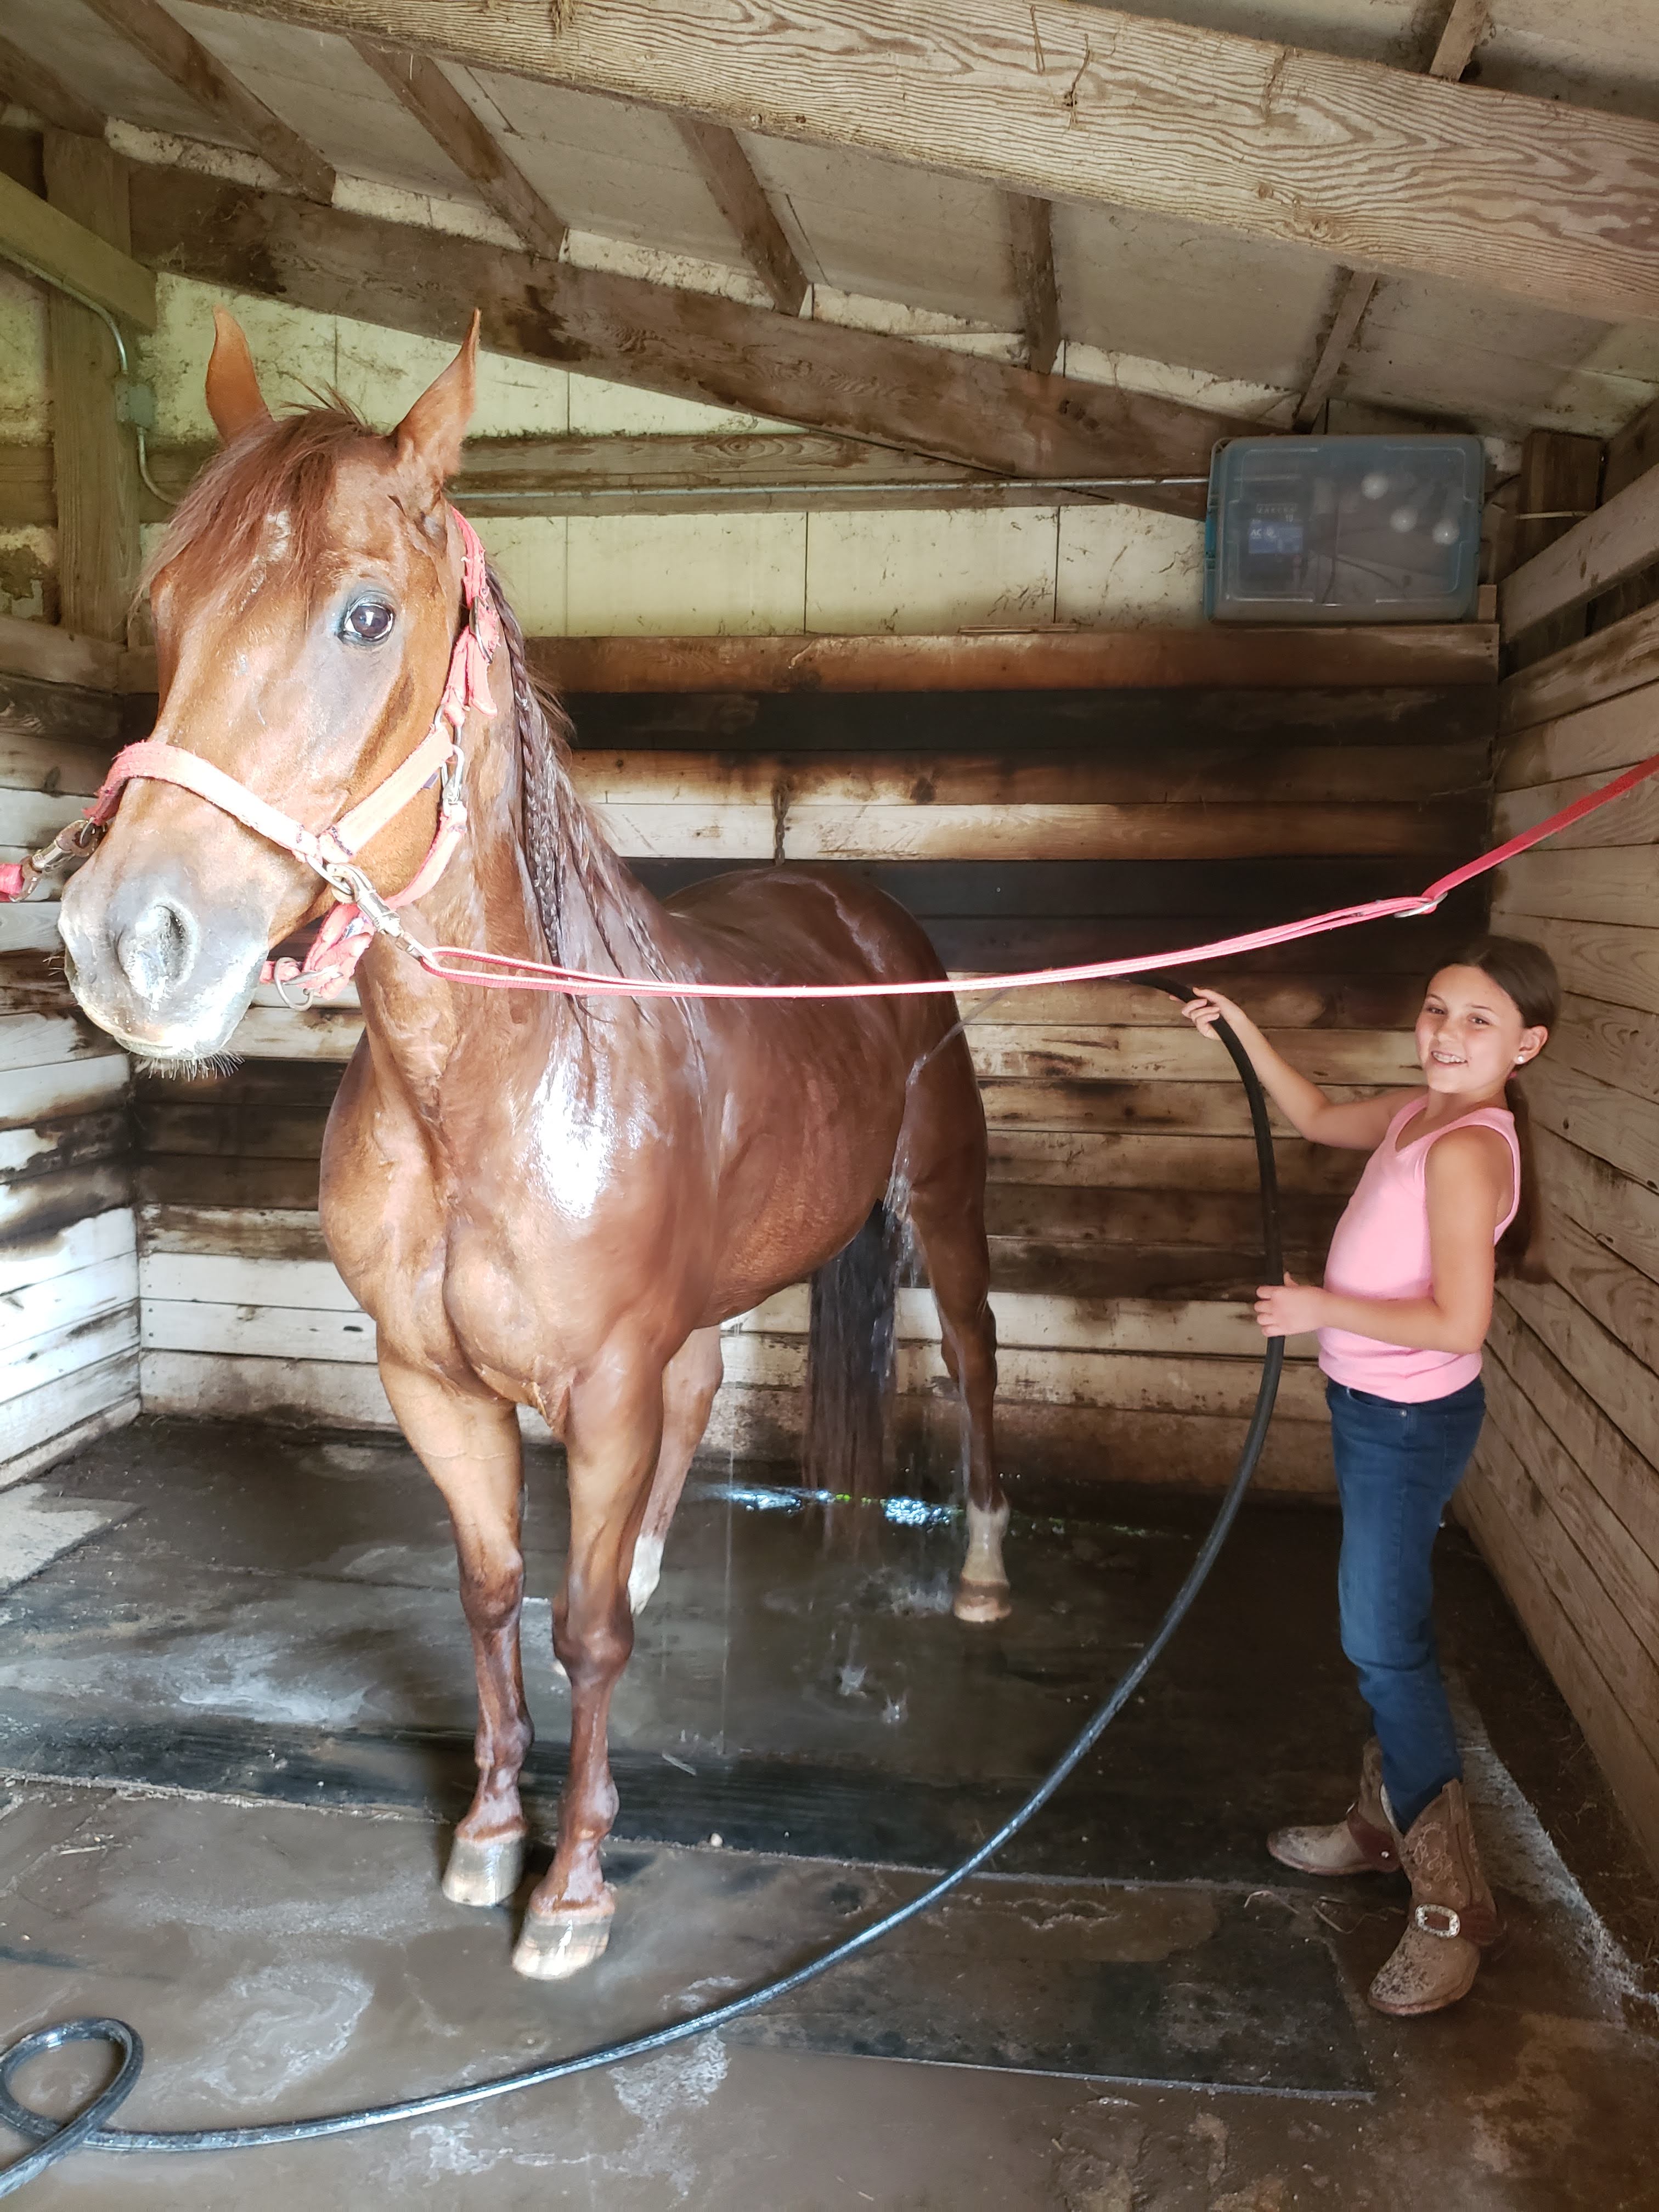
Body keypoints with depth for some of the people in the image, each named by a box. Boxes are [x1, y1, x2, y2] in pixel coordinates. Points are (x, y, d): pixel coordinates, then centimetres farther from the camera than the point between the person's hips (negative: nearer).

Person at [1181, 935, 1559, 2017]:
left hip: (1409, 1421, -9)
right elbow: (1318, 1117, 21)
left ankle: (1454, 1903, 14)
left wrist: (1324, 1309, -20)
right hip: (1378, 1410, 9)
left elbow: (1458, 1325, -28)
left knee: (1388, 1648, 0)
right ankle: (1386, 1824, 40)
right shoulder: (1419, 1113, 2)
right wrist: (1242, 1029, 13)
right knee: (1385, 1635, 21)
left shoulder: (1466, 1149, -25)